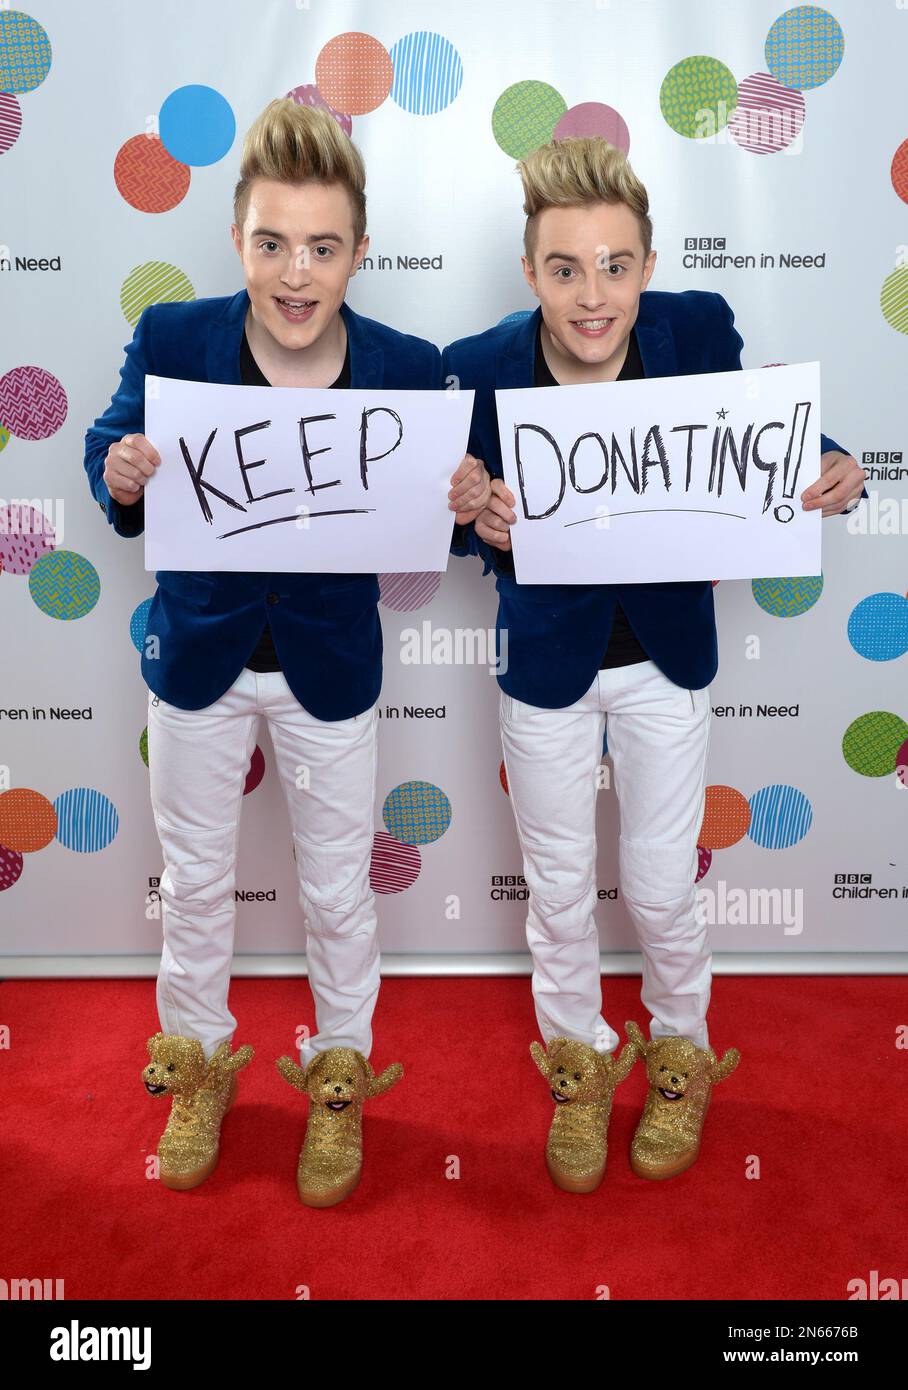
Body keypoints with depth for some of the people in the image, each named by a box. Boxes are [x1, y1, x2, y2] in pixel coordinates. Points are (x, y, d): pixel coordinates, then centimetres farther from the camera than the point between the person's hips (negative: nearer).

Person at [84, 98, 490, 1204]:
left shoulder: (407, 368, -15)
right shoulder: (170, 339, -14)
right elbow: (109, 459, -5)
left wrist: (461, 506, -30)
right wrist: (123, 479, -28)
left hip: (331, 666, 0)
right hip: (199, 654, 1)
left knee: (338, 891, 15)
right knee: (195, 878, 19)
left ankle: (338, 1075, 43)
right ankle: (198, 1063, 46)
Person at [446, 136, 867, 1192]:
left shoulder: (700, 331, -15)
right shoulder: (480, 368, -18)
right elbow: (471, 521, -11)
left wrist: (829, 470, -21)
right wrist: (486, 524, -34)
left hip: (666, 654, 0)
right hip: (547, 659, 0)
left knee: (661, 887, 11)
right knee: (558, 889, 15)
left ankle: (681, 1049, 45)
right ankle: (579, 1057, 44)